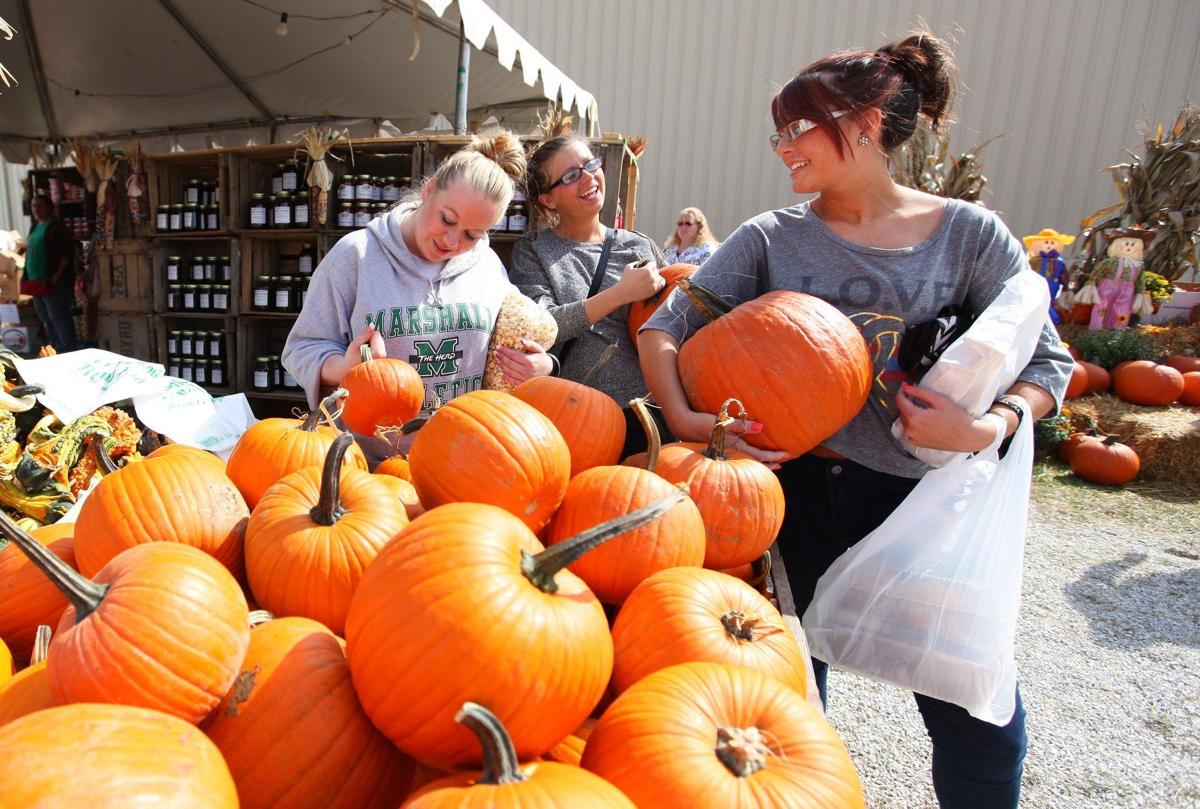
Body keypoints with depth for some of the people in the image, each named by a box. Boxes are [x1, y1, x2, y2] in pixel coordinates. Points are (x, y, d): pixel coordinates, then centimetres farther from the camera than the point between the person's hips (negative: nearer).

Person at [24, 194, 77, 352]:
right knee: (46, 319, 13)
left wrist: (57, 276, -20)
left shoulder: (57, 228, -8)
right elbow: (30, 253, 21)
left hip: (53, 282, -9)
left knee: (59, 318, -7)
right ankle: (54, 349, 22)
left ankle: (68, 351, -1)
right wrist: (27, 278, 12)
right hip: (35, 282, 9)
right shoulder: (35, 227, 16)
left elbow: (68, 254, -14)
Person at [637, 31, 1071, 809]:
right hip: (792, 488, 1)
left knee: (980, 718, 7)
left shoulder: (969, 234, -1)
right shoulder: (771, 238, 0)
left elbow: (1047, 361, 3)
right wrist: (684, 417, -18)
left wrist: (987, 426, -17)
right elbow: (665, 326, -2)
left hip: (916, 493, 0)